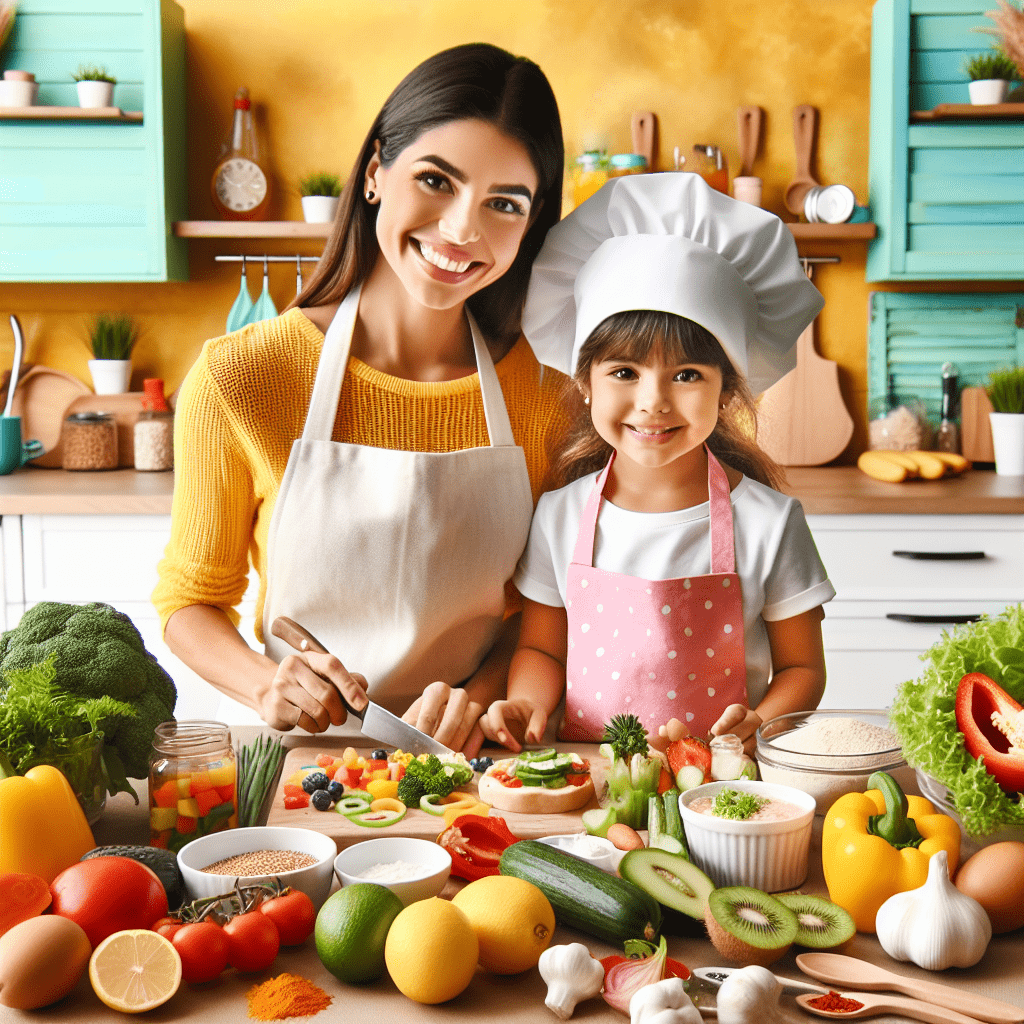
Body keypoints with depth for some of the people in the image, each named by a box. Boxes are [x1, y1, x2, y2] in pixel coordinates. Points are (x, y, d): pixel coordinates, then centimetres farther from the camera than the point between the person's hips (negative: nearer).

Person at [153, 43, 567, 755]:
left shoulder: (544, 391, -4)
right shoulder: (238, 379, -8)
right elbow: (191, 597, 4)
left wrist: (477, 695, -13)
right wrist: (265, 684, -15)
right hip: (291, 751, -3)